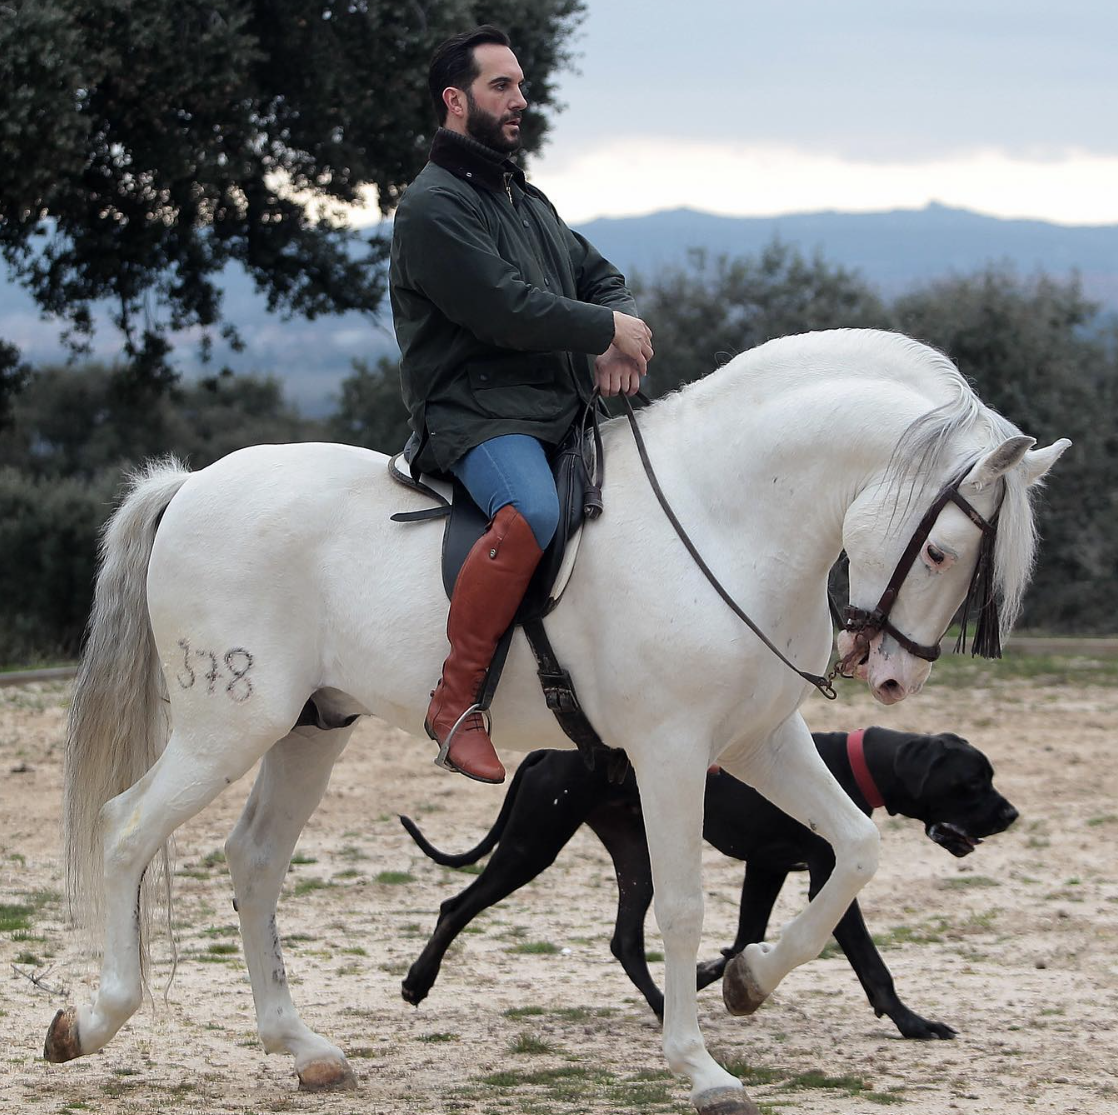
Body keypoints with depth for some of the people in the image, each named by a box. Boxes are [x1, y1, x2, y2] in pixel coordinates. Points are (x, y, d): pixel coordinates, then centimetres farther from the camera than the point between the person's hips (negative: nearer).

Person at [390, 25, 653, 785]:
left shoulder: (529, 202, 24)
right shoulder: (435, 206, -6)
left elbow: (603, 279, 25)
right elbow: (506, 310, -17)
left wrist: (619, 337, 1)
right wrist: (607, 330, -6)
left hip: (563, 408, 9)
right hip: (476, 413, -9)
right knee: (532, 513, -38)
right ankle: (455, 702, -30)